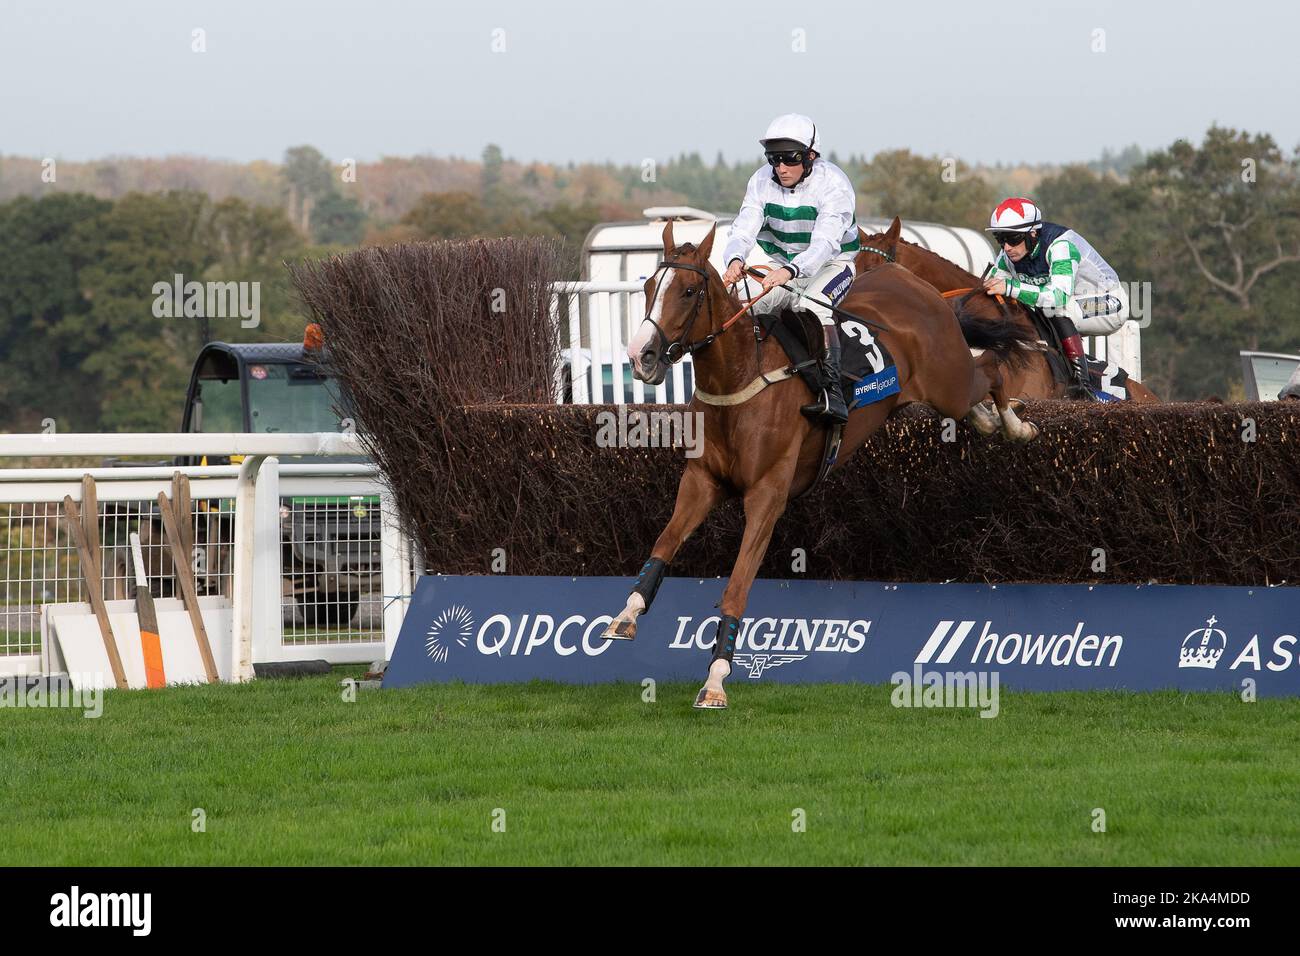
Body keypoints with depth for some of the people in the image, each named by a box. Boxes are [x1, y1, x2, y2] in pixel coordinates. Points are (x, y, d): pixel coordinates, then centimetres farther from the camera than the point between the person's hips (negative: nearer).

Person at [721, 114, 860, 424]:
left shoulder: (833, 184, -23)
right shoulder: (763, 181, -7)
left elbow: (824, 243, -35)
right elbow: (743, 229, -16)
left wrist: (790, 270, -54)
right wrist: (735, 260, -41)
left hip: (832, 263, -6)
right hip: (782, 264, 6)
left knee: (813, 303, -36)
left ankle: (832, 392, -42)